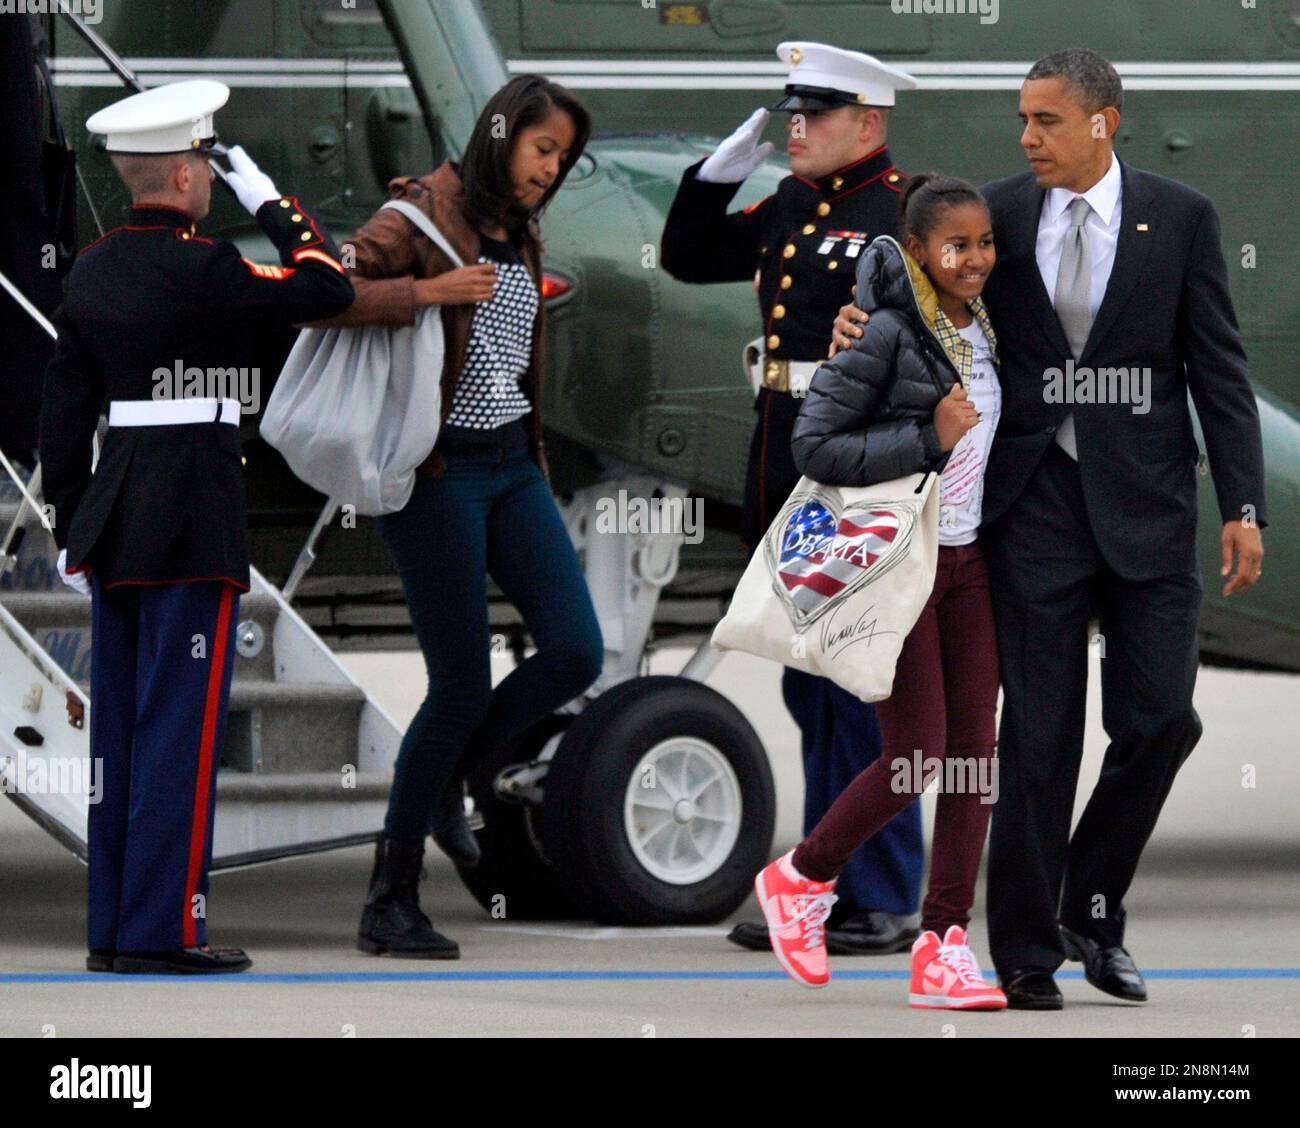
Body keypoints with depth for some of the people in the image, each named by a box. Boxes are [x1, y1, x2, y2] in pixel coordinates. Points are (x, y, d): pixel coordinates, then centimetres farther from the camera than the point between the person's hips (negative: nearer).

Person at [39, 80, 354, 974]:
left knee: (121, 726, 10)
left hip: (114, 504, 8)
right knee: (182, 726, -4)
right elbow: (330, 289, -10)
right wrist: (271, 202, 1)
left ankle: (112, 930, 13)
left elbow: (65, 413, 11)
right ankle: (161, 929, -5)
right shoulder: (200, 270, -14)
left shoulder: (93, 270, 9)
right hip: (196, 519, -8)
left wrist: (74, 531, 17)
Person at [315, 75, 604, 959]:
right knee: (463, 687, -7)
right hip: (438, 470, -7)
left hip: (512, 463, 7)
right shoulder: (420, 217, -9)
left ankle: (443, 775, 21)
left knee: (577, 653, -4)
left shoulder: (522, 238, 14)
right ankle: (390, 902, 4)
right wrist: (429, 291, -26)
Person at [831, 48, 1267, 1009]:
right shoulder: (1000, 212, 3)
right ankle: (1027, 947, 6)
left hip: (1145, 505, 0)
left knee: (1160, 716, -4)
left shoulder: (1179, 218, 1)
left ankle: (1092, 909, 16)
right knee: (1039, 731, -1)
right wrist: (864, 324, -10)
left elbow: (1219, 367, 1)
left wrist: (1243, 506, -4)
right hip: (1036, 499, 0)